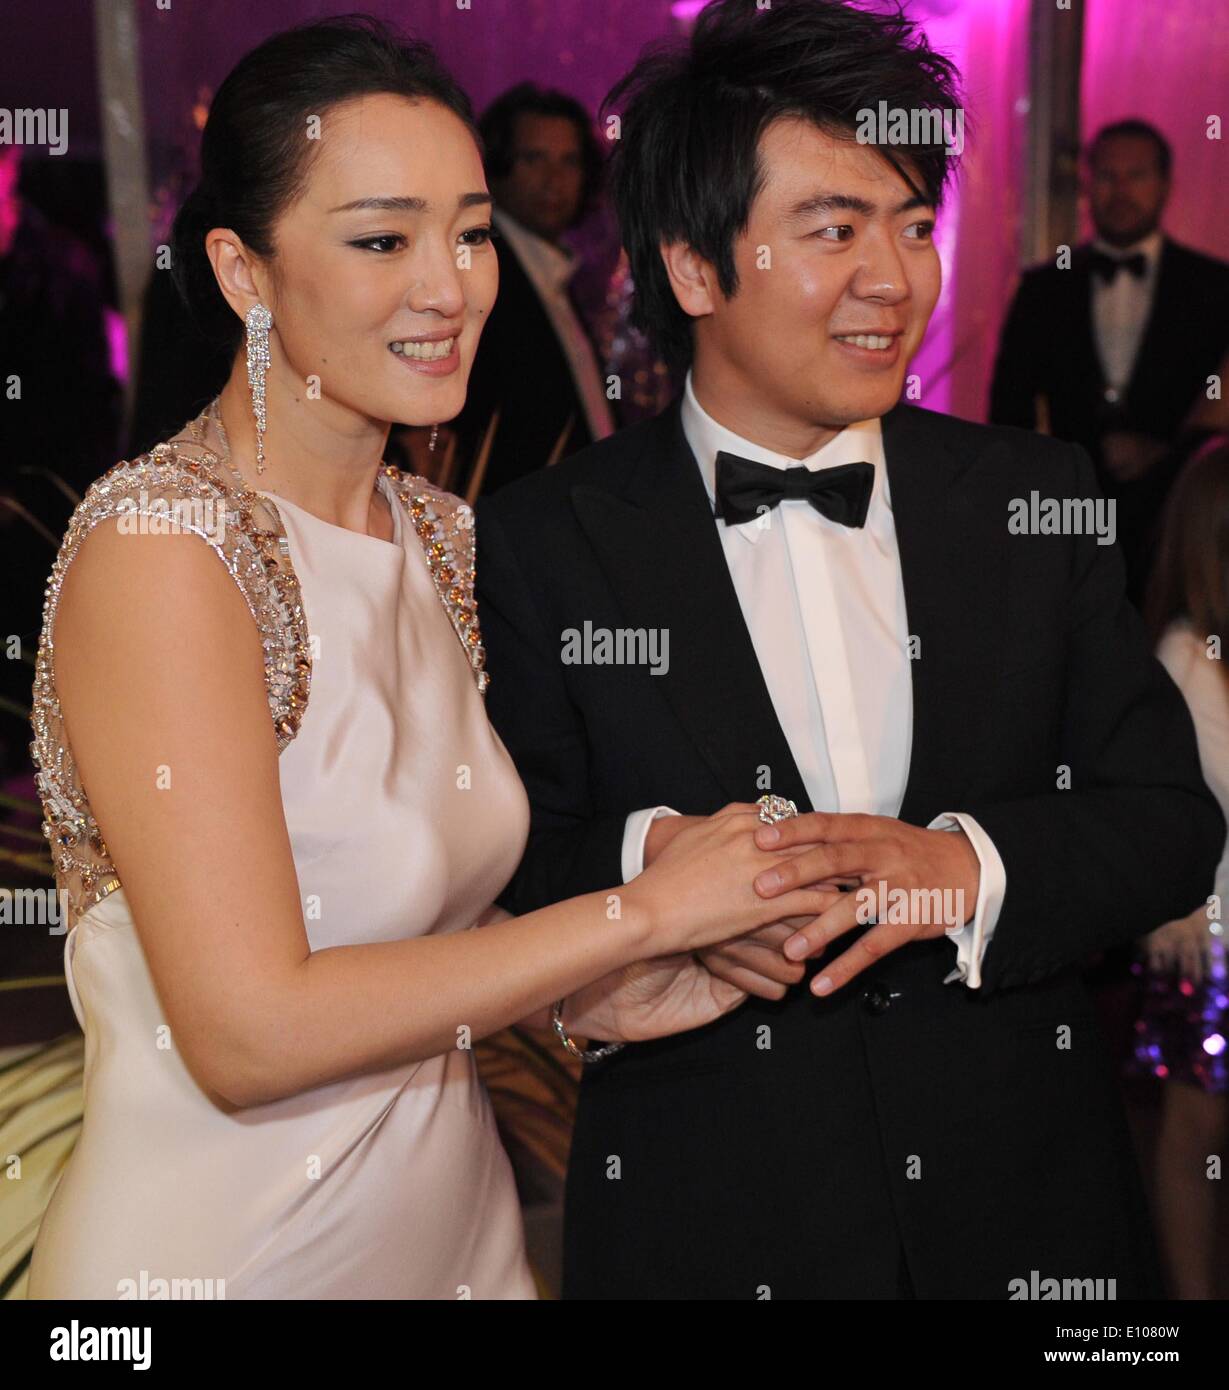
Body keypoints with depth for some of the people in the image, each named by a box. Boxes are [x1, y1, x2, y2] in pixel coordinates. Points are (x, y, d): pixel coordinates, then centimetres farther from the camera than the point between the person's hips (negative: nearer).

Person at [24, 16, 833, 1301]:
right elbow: (249, 1031, -25)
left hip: (454, 1222, 7)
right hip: (224, 1243, -7)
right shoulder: (159, 544, -20)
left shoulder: (436, 538, 3)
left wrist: (597, 995, -8)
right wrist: (638, 912, -19)